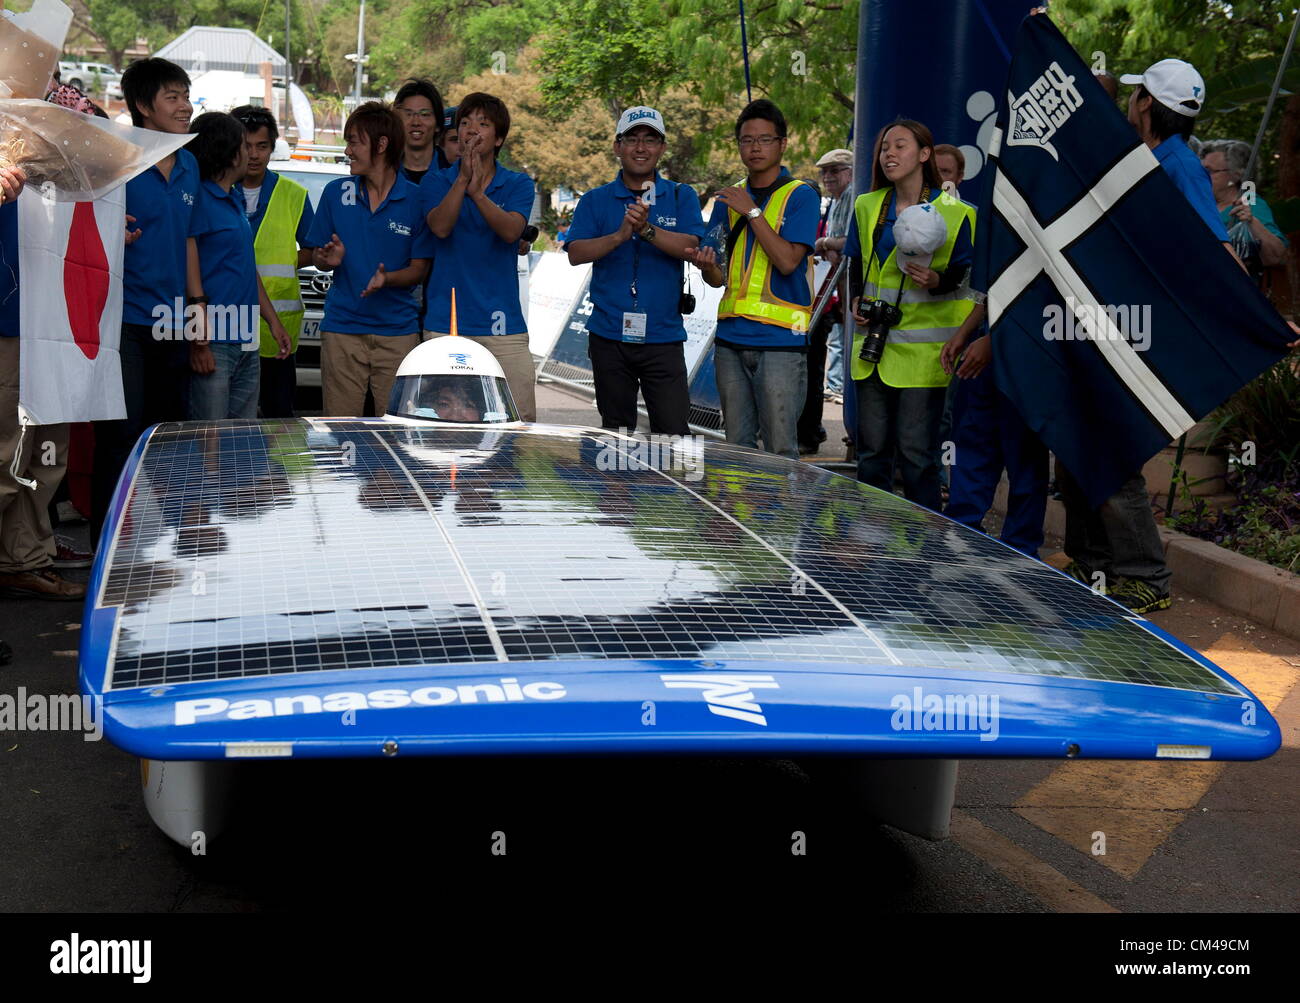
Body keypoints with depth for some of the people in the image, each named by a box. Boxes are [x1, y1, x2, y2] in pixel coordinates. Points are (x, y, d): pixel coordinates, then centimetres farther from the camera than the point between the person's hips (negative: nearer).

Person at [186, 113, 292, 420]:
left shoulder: (236, 201, 18)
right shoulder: (198, 199, -10)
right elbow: (187, 270, -16)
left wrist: (273, 321, 22)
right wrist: (198, 340, -20)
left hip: (246, 344, 9)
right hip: (214, 345, -9)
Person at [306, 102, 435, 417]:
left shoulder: (416, 199, -1)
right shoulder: (336, 193, 7)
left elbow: (419, 269, 0)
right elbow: (317, 257, 11)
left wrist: (387, 279, -18)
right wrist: (328, 259, -11)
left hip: (398, 329, -2)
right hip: (342, 328, 2)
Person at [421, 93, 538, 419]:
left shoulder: (518, 184, 8)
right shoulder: (436, 181, 9)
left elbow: (511, 231, -11)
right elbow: (440, 227, -11)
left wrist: (478, 192, -26)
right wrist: (463, 179, -22)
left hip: (503, 323, 0)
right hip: (444, 322, 0)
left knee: (520, 419, -5)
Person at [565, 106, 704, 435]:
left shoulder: (681, 197, 7)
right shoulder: (595, 201, 8)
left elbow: (690, 246, -9)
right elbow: (575, 253, -5)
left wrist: (647, 230, -25)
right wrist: (620, 235, -21)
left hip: (663, 335, -1)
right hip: (609, 335, 1)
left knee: (673, 430, -7)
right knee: (615, 429, 10)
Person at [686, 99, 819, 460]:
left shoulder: (800, 196, -1)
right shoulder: (729, 199, 15)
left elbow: (787, 261, -14)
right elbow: (719, 277, 16)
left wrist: (752, 212, -13)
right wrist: (706, 265, -7)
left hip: (780, 338, -5)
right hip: (731, 337, 5)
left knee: (780, 450, -5)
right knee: (737, 447, 10)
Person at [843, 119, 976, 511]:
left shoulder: (953, 211, -3)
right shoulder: (866, 207, 12)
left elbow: (966, 274, 0)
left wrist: (936, 281, -20)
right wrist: (856, 299, 2)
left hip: (923, 347, -5)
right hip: (872, 343, 5)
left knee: (916, 450, -5)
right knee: (871, 447, 8)